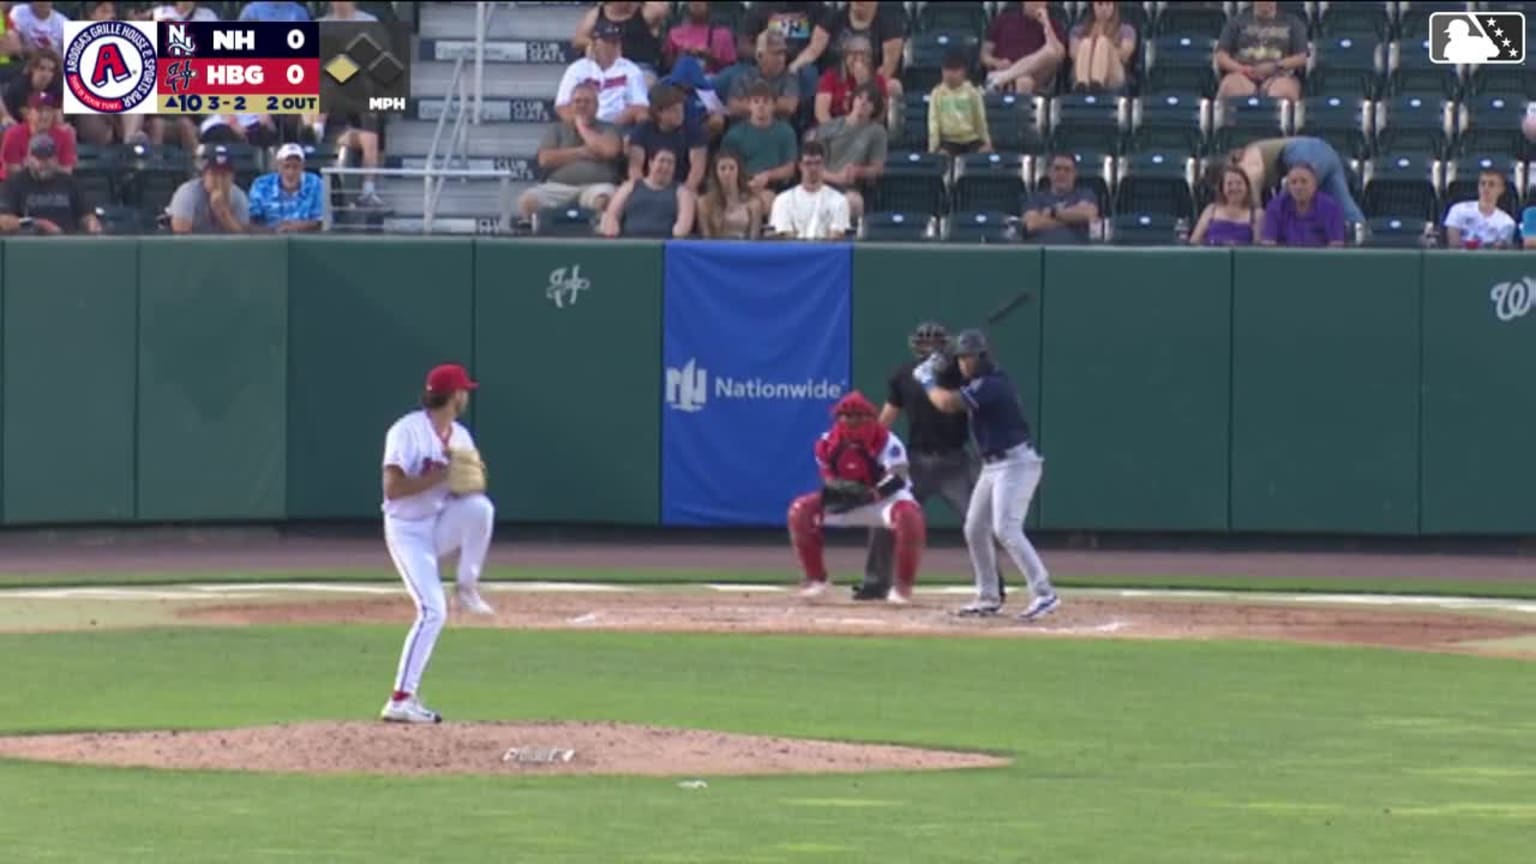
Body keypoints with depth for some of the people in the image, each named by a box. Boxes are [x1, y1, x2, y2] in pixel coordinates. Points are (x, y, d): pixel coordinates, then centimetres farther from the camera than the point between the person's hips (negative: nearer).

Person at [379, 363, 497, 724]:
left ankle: (468, 589, -9)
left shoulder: (460, 437, 7)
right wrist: (441, 475, -25)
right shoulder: (407, 432, -16)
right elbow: (393, 489, -23)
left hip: (442, 525, 5)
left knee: (480, 507, -27)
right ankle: (401, 700, -14)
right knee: (433, 611, -18)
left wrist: (470, 479, -15)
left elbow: (472, 487, 9)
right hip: (408, 530, -5)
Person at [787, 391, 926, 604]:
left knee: (908, 515, -38)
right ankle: (816, 579, 2)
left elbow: (897, 478, -31)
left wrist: (867, 495, -42)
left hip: (885, 498, -4)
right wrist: (833, 490, -23)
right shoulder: (828, 443, -9)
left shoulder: (885, 441, -22)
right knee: (801, 510, -11)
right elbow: (829, 481, 1)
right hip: (846, 501, 4)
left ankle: (903, 586, -23)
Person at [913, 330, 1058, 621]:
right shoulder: (982, 383, 13)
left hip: (1016, 463, -11)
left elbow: (948, 403, -26)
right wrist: (939, 374, 8)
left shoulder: (991, 384, -18)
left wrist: (927, 380, -10)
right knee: (975, 529, 13)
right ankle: (989, 598, 22)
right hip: (993, 465, 11)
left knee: (1006, 529, -22)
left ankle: (1044, 594, -26)